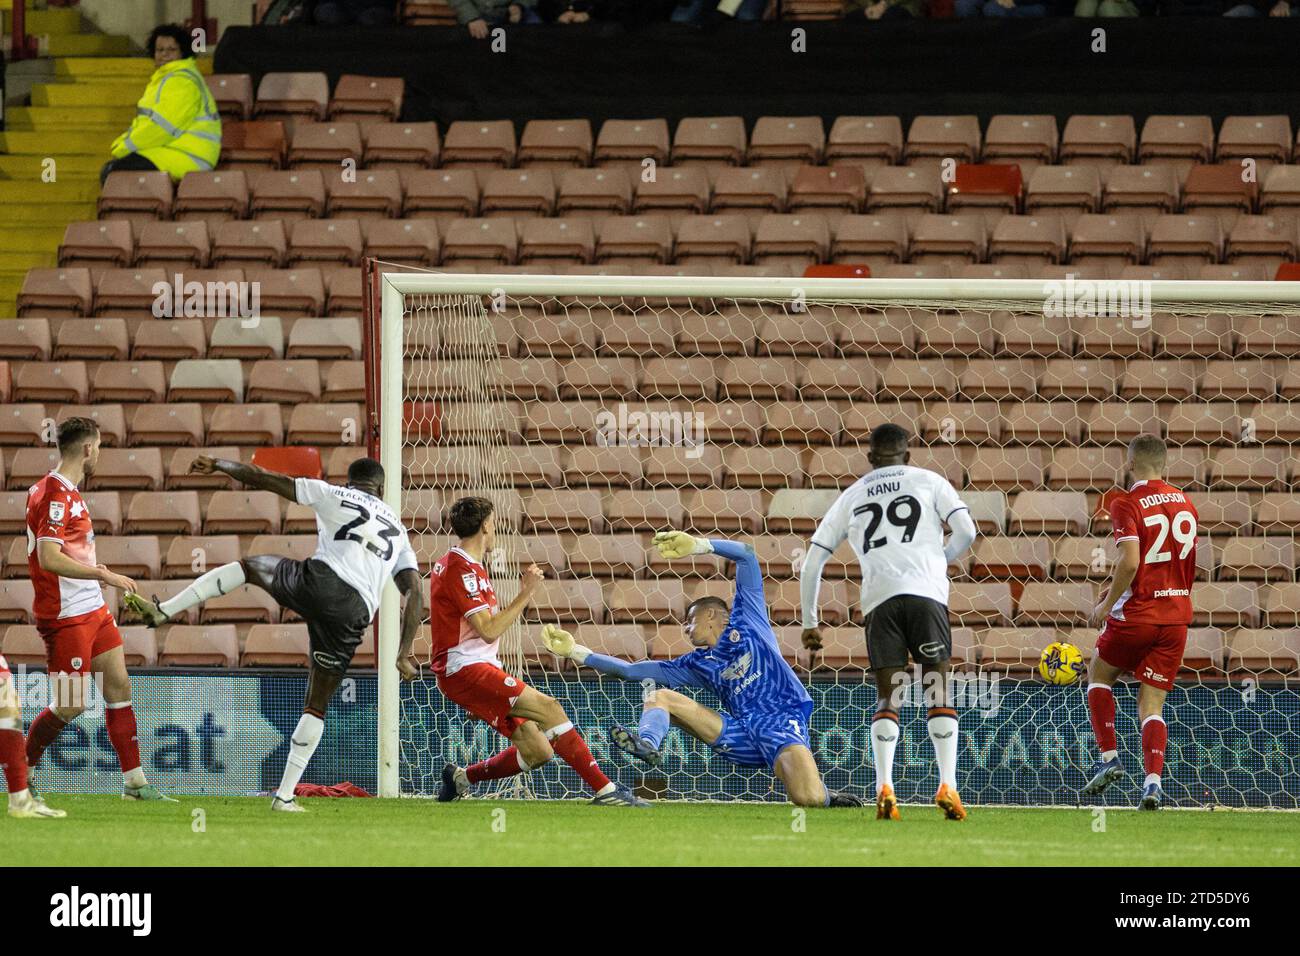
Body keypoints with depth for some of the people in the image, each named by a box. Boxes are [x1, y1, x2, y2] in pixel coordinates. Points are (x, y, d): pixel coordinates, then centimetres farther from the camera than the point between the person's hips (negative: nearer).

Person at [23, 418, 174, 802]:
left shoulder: (67, 492, 13)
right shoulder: (54, 495, -19)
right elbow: (48, 558, -28)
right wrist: (104, 575, -25)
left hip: (93, 611, 10)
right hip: (66, 616, -10)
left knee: (119, 686, 8)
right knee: (72, 705, -6)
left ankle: (134, 782, 11)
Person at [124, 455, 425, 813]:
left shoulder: (333, 495, 18)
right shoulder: (397, 530, 27)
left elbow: (266, 479, 17)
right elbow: (414, 591, 17)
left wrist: (219, 465, 32)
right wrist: (404, 654, 15)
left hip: (318, 583, -2)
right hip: (354, 613, 2)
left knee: (249, 565, 27)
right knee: (317, 703, 15)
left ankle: (163, 610, 15)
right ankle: (285, 795, 11)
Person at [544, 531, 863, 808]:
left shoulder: (745, 621, 14)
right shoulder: (696, 665, 24)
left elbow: (745, 555, 8)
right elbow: (632, 670, 23)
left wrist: (698, 546, -1)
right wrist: (576, 652, 19)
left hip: (784, 722, -5)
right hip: (742, 736, 5)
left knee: (810, 800, -33)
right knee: (658, 695, -6)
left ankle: (823, 793, 6)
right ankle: (647, 745, -40)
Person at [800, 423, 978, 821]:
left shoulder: (851, 496, 22)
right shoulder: (928, 481, 16)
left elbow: (811, 563, 19)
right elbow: (966, 531, 3)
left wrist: (810, 622, 26)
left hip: (879, 600, 1)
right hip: (927, 593, -1)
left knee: (886, 699, 6)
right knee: (938, 692, 4)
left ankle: (884, 787, -12)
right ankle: (947, 786, -8)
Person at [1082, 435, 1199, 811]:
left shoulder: (1127, 504, -11)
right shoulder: (1185, 505, 9)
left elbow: (1130, 562, -23)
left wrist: (1107, 603, -10)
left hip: (1136, 613, -5)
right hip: (1177, 613, 5)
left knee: (1099, 674, 21)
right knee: (1152, 703, 5)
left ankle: (1108, 757, 13)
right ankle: (1153, 781, -12)